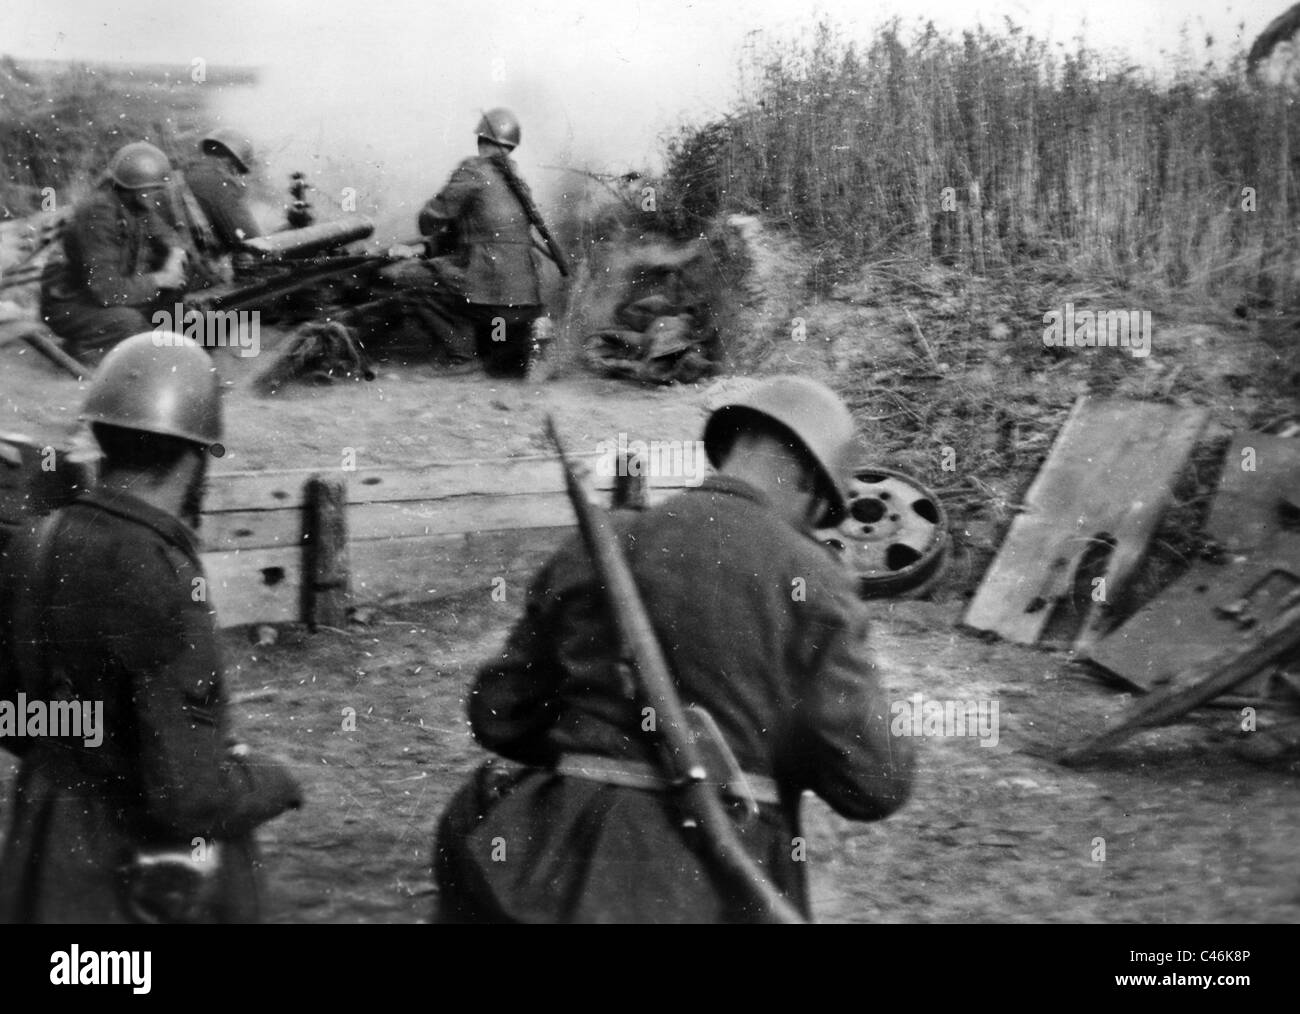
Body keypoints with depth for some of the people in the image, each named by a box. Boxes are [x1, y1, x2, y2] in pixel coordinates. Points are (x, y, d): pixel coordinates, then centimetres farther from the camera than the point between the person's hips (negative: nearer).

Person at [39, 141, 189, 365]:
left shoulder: (138, 203, -8)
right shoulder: (97, 215, -31)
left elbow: (165, 233, 12)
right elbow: (107, 291, -35)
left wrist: (175, 253, -13)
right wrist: (158, 280, -25)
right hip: (68, 306, -8)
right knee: (128, 323, -34)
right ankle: (80, 349, -6)